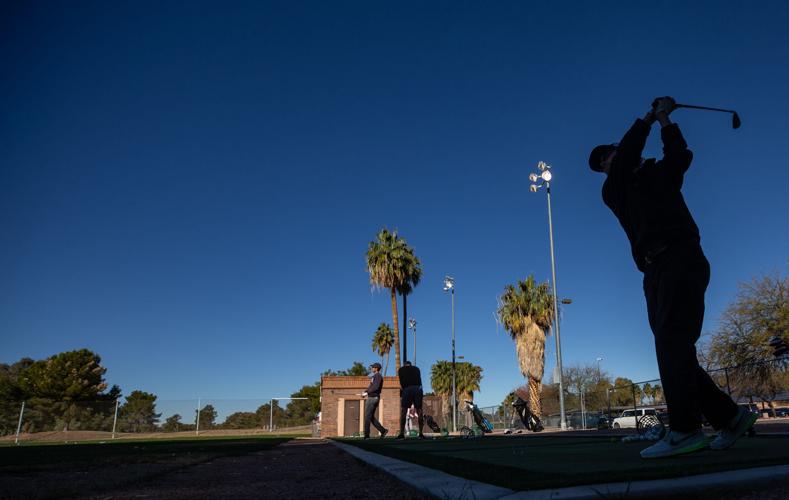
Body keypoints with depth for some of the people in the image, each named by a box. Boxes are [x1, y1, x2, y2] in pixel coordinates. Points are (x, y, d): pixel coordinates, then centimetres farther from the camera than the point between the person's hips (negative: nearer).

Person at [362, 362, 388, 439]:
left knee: (367, 416, -7)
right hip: (371, 398, 10)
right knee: (371, 417, 11)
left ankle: (367, 435, -5)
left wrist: (367, 392, -14)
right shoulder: (374, 376, 20)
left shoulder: (378, 376, -10)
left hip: (373, 398, -10)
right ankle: (383, 430, 11)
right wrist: (365, 392, 8)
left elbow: (375, 387, -21)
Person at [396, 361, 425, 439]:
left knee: (403, 411, 3)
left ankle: (402, 433, -2)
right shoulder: (416, 369, 28)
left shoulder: (401, 369, 21)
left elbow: (401, 382, 10)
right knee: (419, 411, 6)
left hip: (407, 389, -2)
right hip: (418, 388, 2)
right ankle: (420, 433, 4)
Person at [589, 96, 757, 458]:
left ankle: (686, 429, -22)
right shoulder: (612, 192, 21)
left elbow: (680, 156, 0)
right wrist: (648, 119, 14)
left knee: (672, 342, -18)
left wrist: (663, 120, 9)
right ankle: (729, 416, 9)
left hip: (680, 260, -5)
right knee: (672, 348, -1)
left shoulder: (660, 173, 19)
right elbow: (627, 154, 6)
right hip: (655, 272, 5)